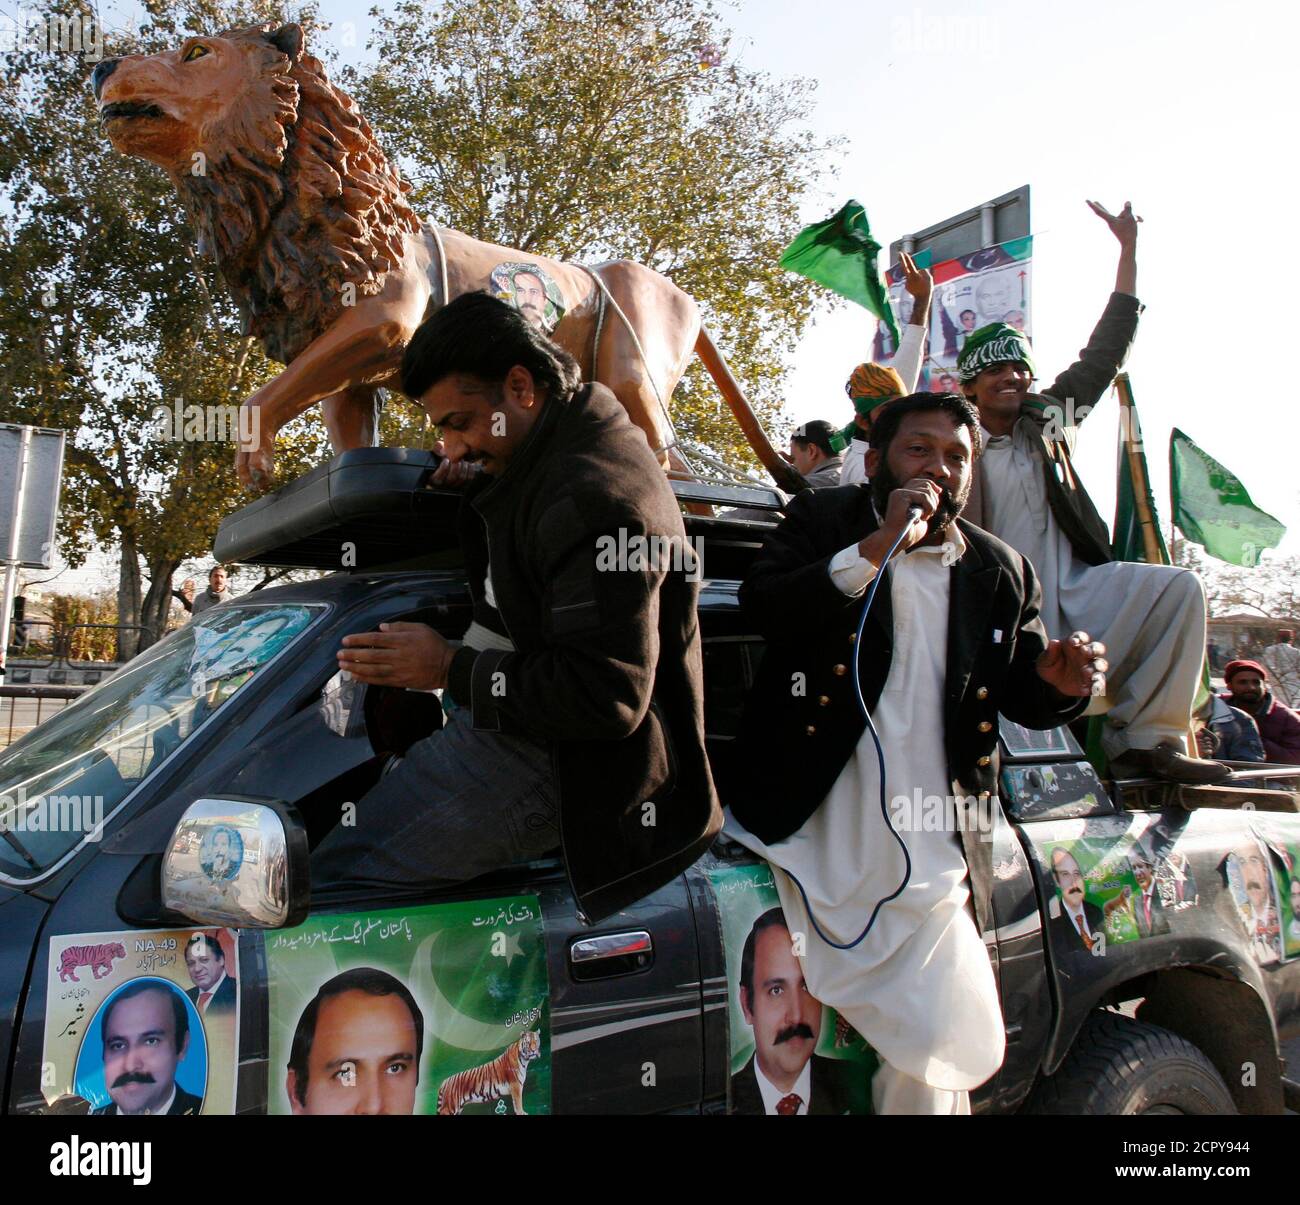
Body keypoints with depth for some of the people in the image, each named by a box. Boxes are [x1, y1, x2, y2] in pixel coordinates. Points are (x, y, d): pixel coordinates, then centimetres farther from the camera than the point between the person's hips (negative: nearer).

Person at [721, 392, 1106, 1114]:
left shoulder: (1000, 572, 12)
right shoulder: (822, 522, 5)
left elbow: (1020, 699, 15)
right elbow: (759, 606, -13)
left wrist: (1056, 684, -8)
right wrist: (875, 549, -19)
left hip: (926, 858, 2)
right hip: (811, 833, -1)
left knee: (935, 1058, 1)